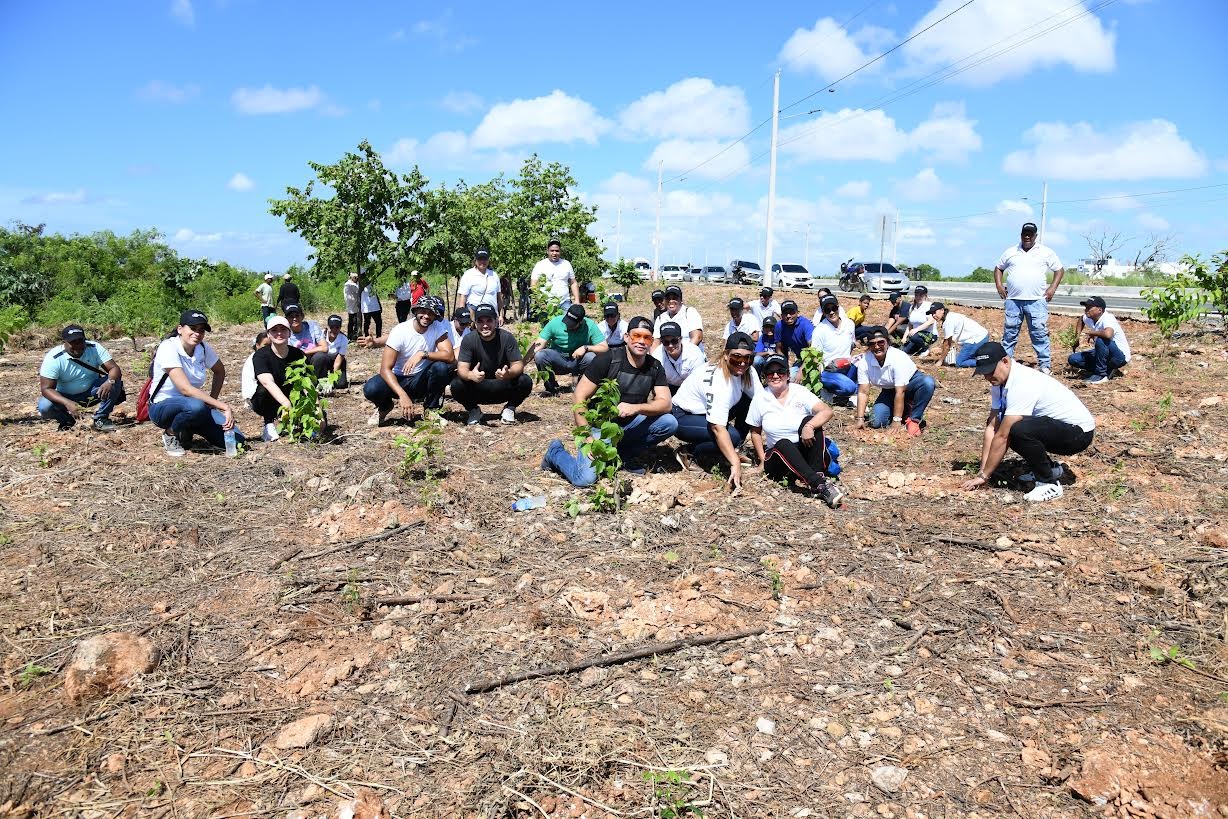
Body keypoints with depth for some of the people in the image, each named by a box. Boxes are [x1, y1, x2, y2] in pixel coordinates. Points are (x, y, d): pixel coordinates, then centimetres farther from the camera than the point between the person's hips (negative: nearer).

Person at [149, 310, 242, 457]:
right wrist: (223, 406, -33)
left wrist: (213, 400, 1)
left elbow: (220, 372, 17)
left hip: (191, 405, 6)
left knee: (235, 439, -13)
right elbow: (185, 389, -30)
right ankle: (171, 434, -7)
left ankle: (186, 431, 12)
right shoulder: (168, 347, -21)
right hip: (162, 407, -6)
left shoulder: (203, 348, -3)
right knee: (196, 406, -40)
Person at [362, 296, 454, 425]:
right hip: (398, 379, -1)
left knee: (442, 367, -29)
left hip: (421, 380, 1)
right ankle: (385, 406, 8)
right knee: (370, 389, -31)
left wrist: (423, 354, -36)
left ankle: (431, 408, -6)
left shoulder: (438, 328, -10)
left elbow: (449, 356, -21)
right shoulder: (400, 331, -19)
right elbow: (385, 369, -23)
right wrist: (403, 395, -38)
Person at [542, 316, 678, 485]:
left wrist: (636, 408, -27)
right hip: (600, 425, -5)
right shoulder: (608, 359, -16)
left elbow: (665, 403, -9)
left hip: (630, 425, 5)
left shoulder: (655, 367, -1)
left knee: (670, 423, -18)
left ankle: (624, 455, 3)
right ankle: (556, 452, 10)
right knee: (585, 479, -24)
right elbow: (580, 398, -16)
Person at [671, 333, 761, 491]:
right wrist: (735, 463, -39)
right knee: (732, 436, -28)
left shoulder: (747, 372, -10)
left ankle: (730, 451, 3)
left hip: (704, 411, 8)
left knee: (750, 405, -8)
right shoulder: (719, 382, -33)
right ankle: (687, 453, -7)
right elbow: (718, 428, -37)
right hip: (682, 417, -8)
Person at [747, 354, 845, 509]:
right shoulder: (760, 398, 1)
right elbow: (755, 432, 11)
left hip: (806, 454, 0)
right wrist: (763, 460, -1)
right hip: (779, 456, 0)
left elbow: (827, 411, -19)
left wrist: (809, 426, -37)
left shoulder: (800, 392, -4)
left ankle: (818, 475, -36)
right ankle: (819, 485, -50)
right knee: (783, 444, -35)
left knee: (811, 421, -26)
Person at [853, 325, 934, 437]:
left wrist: (897, 421, -32)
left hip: (911, 383, -3)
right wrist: (860, 419, -22)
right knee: (876, 422, -16)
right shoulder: (864, 361, -20)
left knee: (928, 383, -37)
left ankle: (914, 419, -19)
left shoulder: (898, 358, -33)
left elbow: (900, 392, -32)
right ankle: (905, 410, 11)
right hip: (889, 391, 4)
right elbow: (863, 392, -15)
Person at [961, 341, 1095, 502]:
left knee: (1018, 431, -33)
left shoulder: (1022, 385, -28)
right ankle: (1048, 467, 17)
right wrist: (982, 470, -7)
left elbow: (1002, 436, -27)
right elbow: (992, 427, -2)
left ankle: (1049, 483, -11)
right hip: (1054, 426, 10)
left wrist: (984, 475, -20)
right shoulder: (999, 381, -1)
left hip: (1079, 432, -10)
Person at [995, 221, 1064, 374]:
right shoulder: (1010, 252, 12)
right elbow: (998, 268, 21)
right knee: (1009, 332, 5)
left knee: (1040, 333, -4)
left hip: (1037, 300, -2)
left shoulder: (1046, 252, 7)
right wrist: (999, 284, 5)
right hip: (1013, 300, 2)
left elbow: (1059, 270, 11)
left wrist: (1052, 288, -2)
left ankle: (1044, 365, 1)